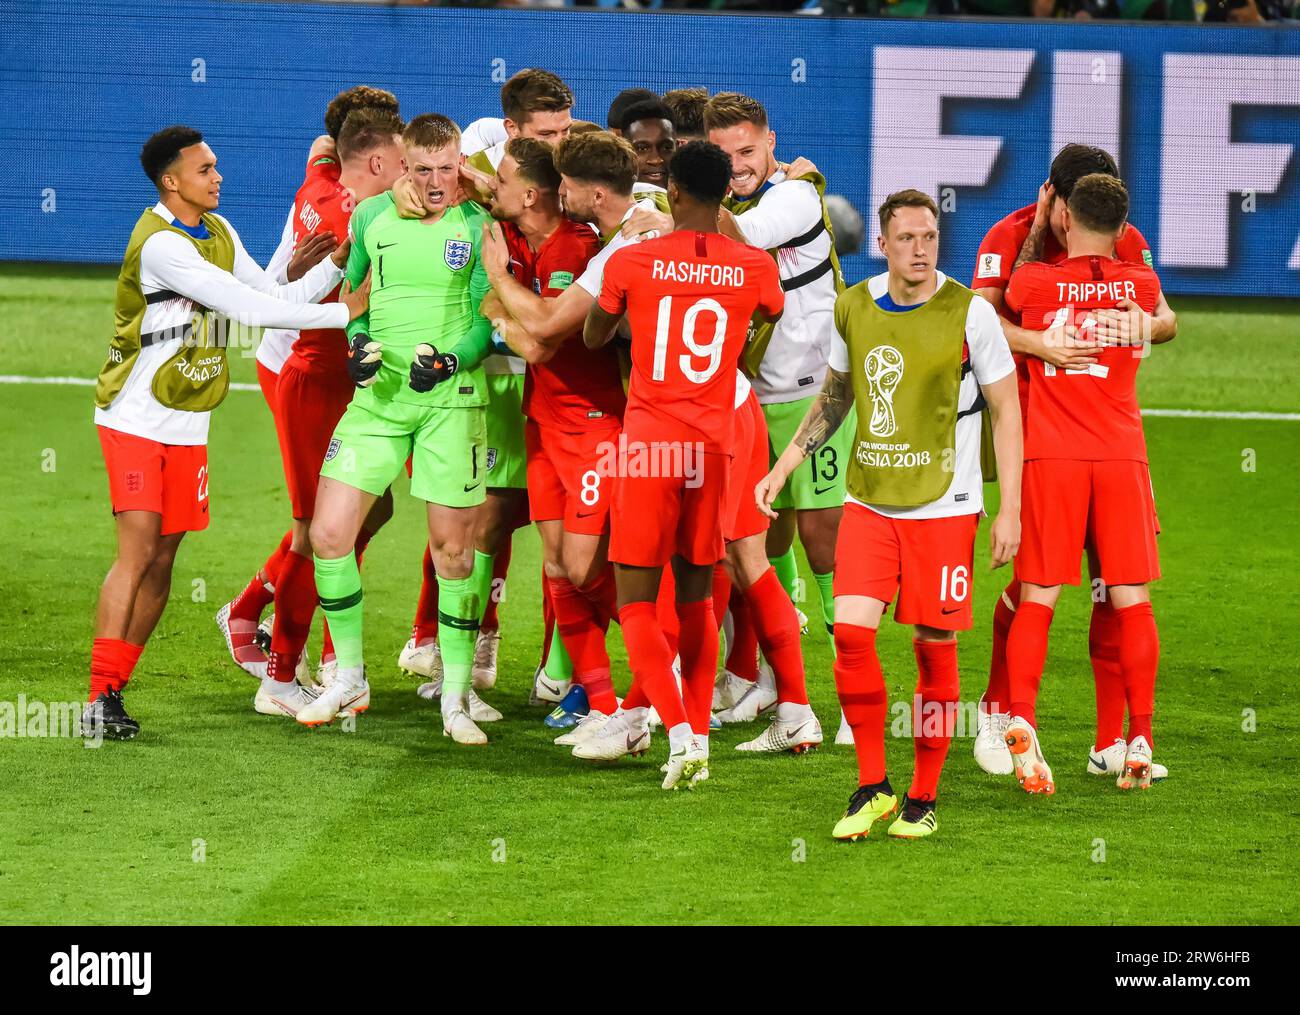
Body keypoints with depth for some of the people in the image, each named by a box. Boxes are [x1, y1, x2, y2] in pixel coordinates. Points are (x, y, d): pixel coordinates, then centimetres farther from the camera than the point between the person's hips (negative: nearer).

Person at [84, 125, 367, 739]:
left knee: (161, 559, 5)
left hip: (186, 426, 8)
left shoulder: (219, 233, 9)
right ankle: (101, 698, -14)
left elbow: (277, 298, 10)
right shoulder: (160, 244, -21)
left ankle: (112, 689, 9)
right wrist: (342, 312, -19)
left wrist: (337, 263, -4)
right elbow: (249, 309, -23)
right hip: (136, 420, -8)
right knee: (138, 550, -15)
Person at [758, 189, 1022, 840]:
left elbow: (1006, 409, -2)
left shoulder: (968, 313, -7)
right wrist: (784, 467, 14)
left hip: (943, 506, -3)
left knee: (935, 647, 1)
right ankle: (872, 788, 4)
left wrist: (1010, 510, -7)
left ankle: (923, 798, 14)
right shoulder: (854, 307, 4)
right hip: (868, 499, 3)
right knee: (851, 632, -10)